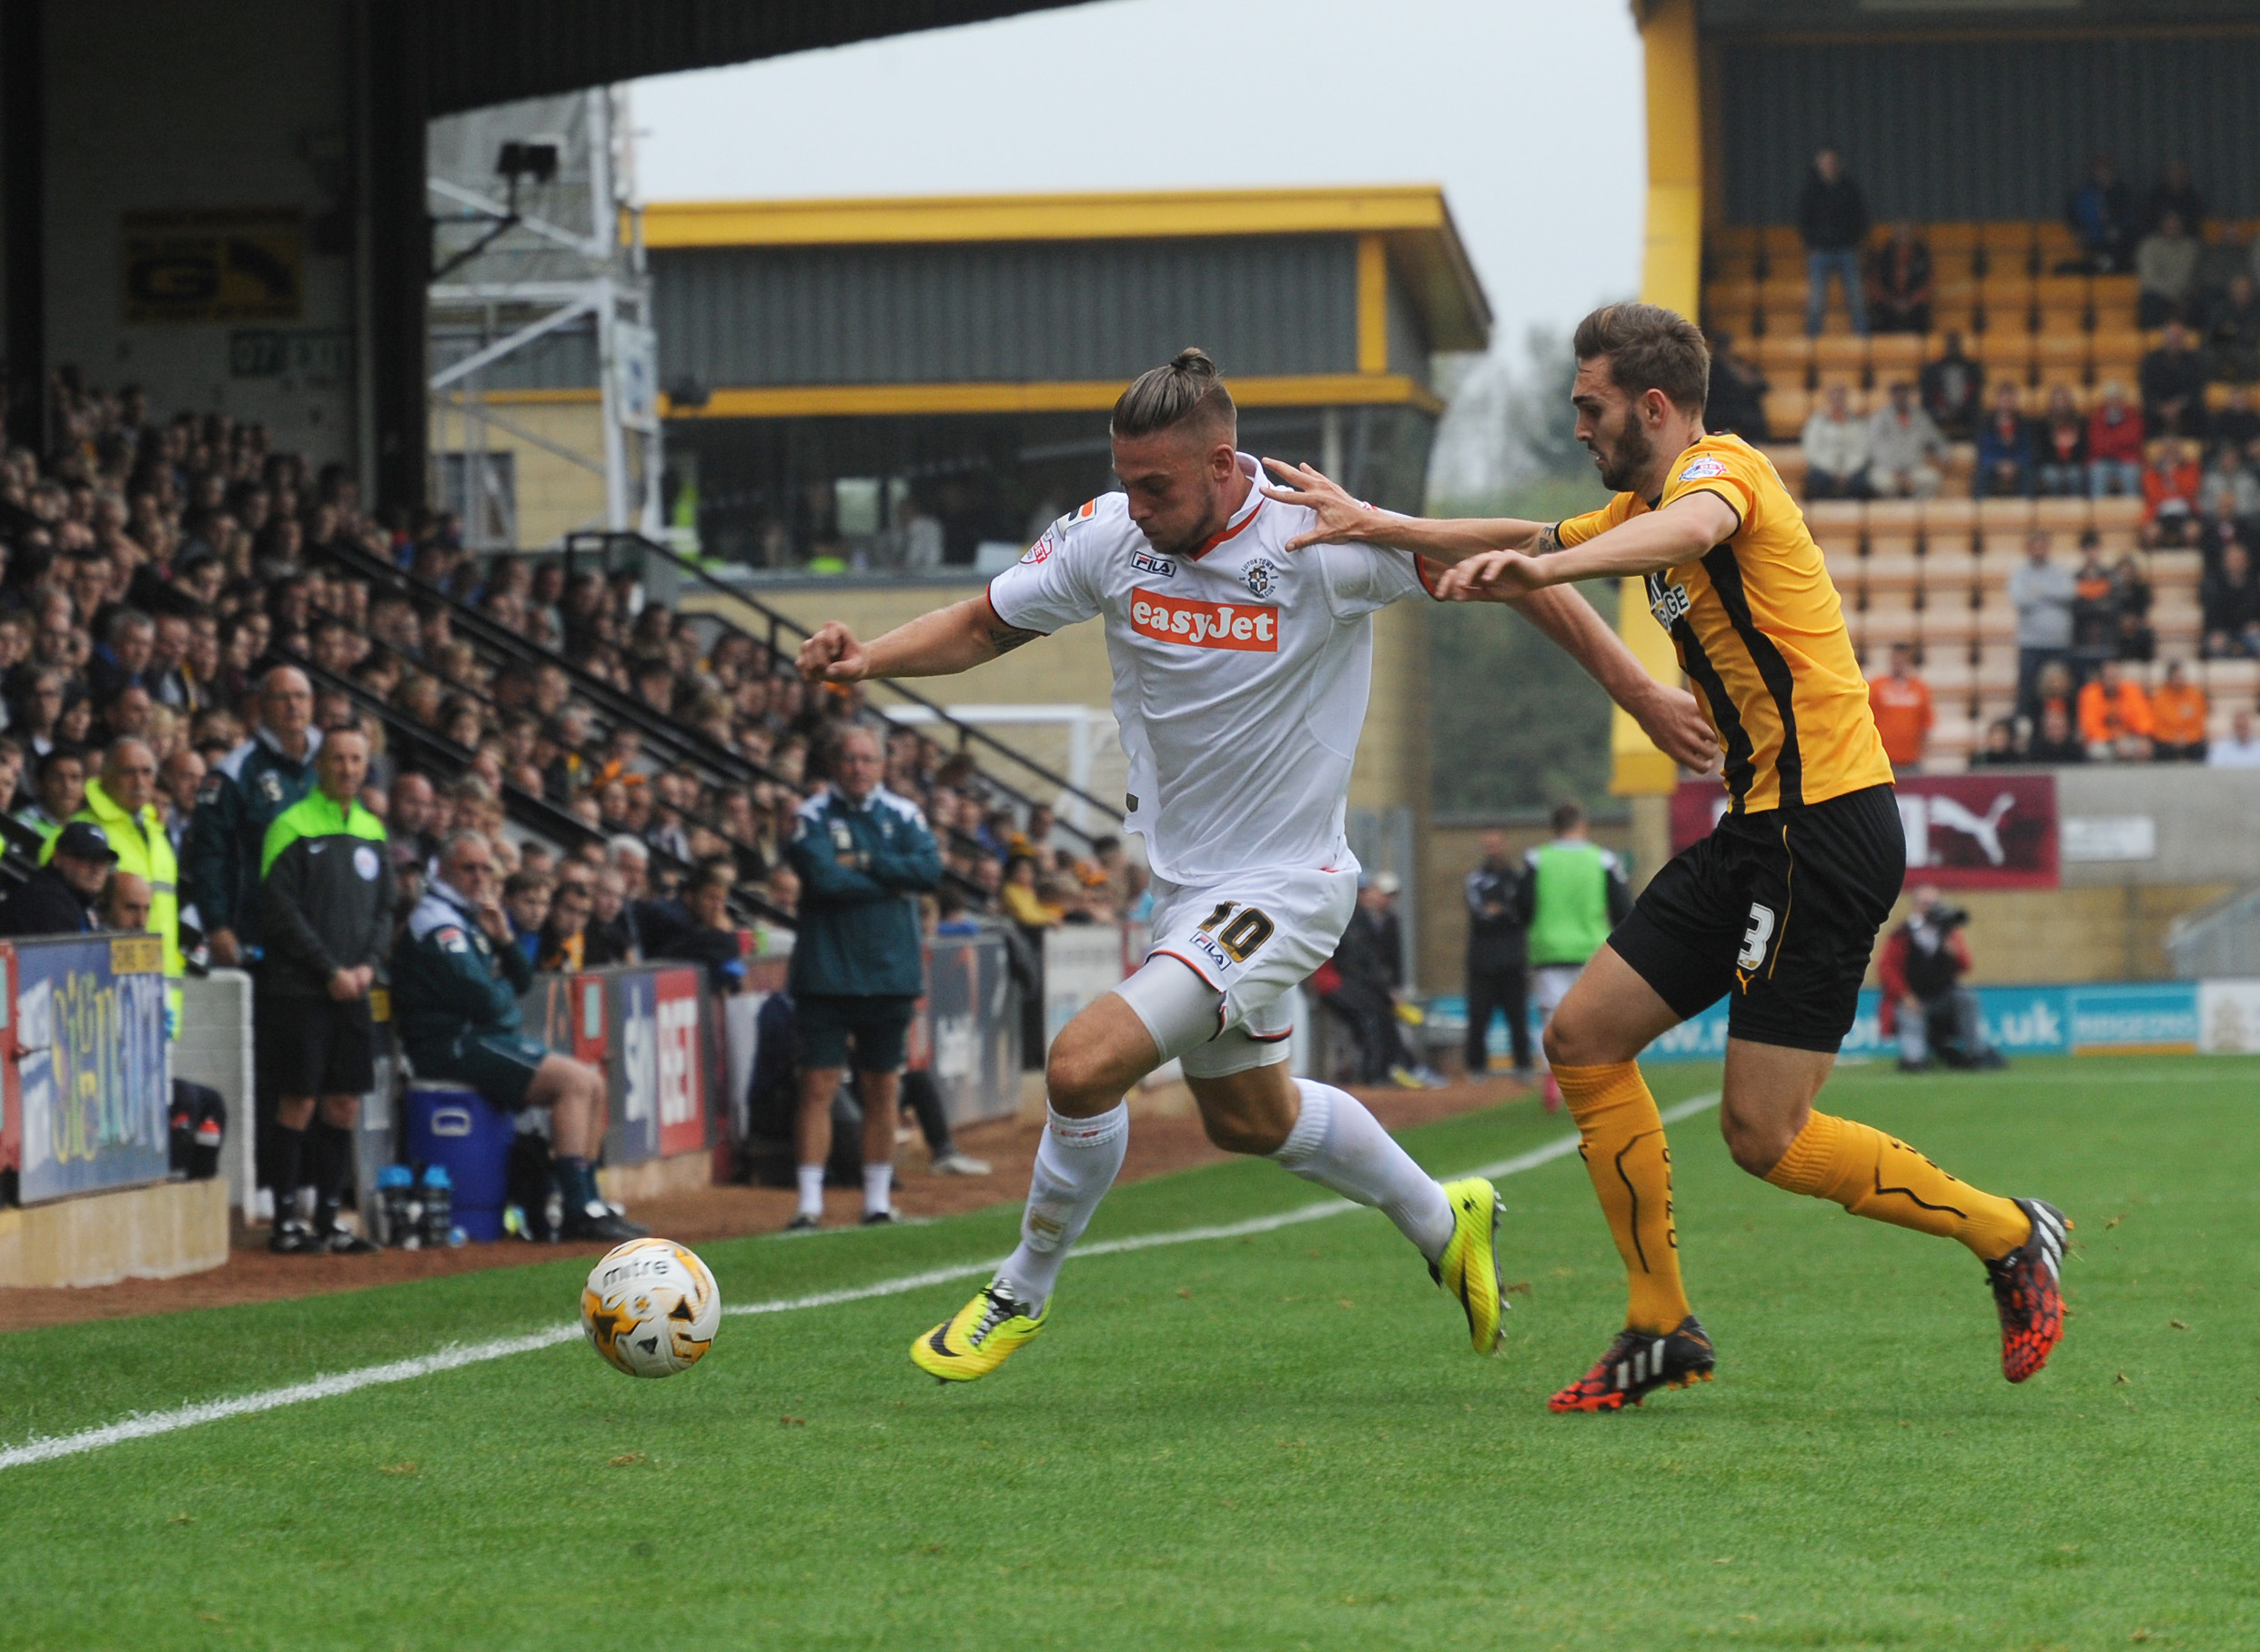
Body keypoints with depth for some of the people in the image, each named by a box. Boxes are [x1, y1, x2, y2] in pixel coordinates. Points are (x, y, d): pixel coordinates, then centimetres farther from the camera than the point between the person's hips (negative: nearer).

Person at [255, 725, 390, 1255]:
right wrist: (330, 971, -13)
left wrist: (368, 965, -2)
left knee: (345, 1104, 6)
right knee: (299, 1102, -5)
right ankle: (284, 1220, 0)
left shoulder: (371, 830, 14)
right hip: (299, 991, -6)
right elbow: (281, 913, -10)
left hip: (353, 993, 6)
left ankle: (328, 1220, 12)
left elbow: (384, 909, 16)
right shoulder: (292, 827, -6)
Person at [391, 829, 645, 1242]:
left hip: (491, 1039, 10)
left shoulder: (473, 918, 21)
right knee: (573, 1080, -20)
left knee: (592, 1084, 6)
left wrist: (503, 940, -2)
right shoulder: (437, 921, -11)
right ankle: (580, 1211, -23)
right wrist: (505, 995, 4)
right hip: (456, 1043, -10)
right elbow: (481, 998, -19)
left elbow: (521, 982, 16)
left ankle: (588, 1203, 6)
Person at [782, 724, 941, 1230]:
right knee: (818, 1086, -6)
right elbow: (823, 878, -17)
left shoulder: (902, 815, 8)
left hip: (890, 974, 3)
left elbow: (930, 870, -7)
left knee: (883, 1089, 8)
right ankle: (809, 1202, -5)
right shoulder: (811, 817, -1)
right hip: (826, 974, -3)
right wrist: (893, 880, -8)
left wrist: (867, 863, -12)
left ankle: (879, 1199, 16)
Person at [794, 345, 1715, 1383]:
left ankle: (1021, 1295, 3)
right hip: (1183, 878, 7)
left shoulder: (1319, 541, -23)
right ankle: (1442, 1225, 48)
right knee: (1247, 1115, 25)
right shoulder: (1108, 538, -9)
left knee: (1084, 1065, -20)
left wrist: (1638, 693, -14)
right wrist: (862, 660, -14)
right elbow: (983, 626, 5)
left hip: (1283, 888, -7)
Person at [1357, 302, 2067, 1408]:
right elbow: (1538, 544, 31)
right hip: (1758, 826, 10)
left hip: (1824, 827, -10)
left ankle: (2009, 1235, 9)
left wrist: (1543, 568, -54)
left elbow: (1690, 529, -37)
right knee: (1582, 1040, 5)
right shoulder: (1648, 502, 17)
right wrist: (1383, 527, 21)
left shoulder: (1719, 466, -13)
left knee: (1763, 1134, -9)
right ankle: (1662, 1329, 10)